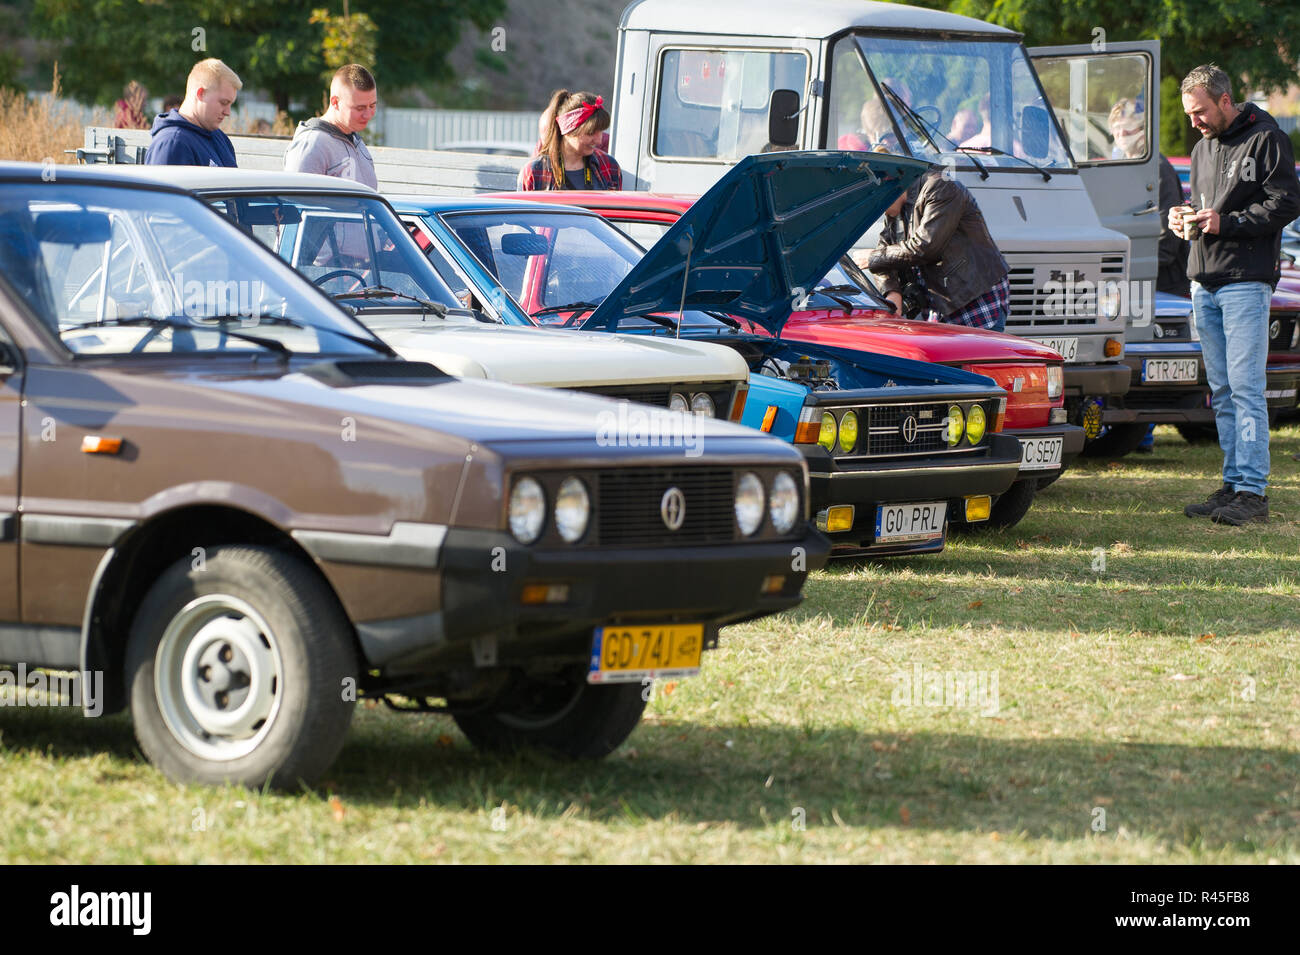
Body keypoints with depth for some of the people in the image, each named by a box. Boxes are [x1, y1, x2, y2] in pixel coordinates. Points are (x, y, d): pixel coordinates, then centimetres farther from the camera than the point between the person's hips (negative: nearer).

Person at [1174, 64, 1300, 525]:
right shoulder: (1202, 149, 20)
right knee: (1221, 391, 8)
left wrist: (1225, 222, -16)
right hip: (1204, 283, 8)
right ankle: (1234, 483, 12)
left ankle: (1253, 490, -12)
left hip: (1245, 281, -8)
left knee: (1245, 388, -11)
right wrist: (1184, 218, 6)